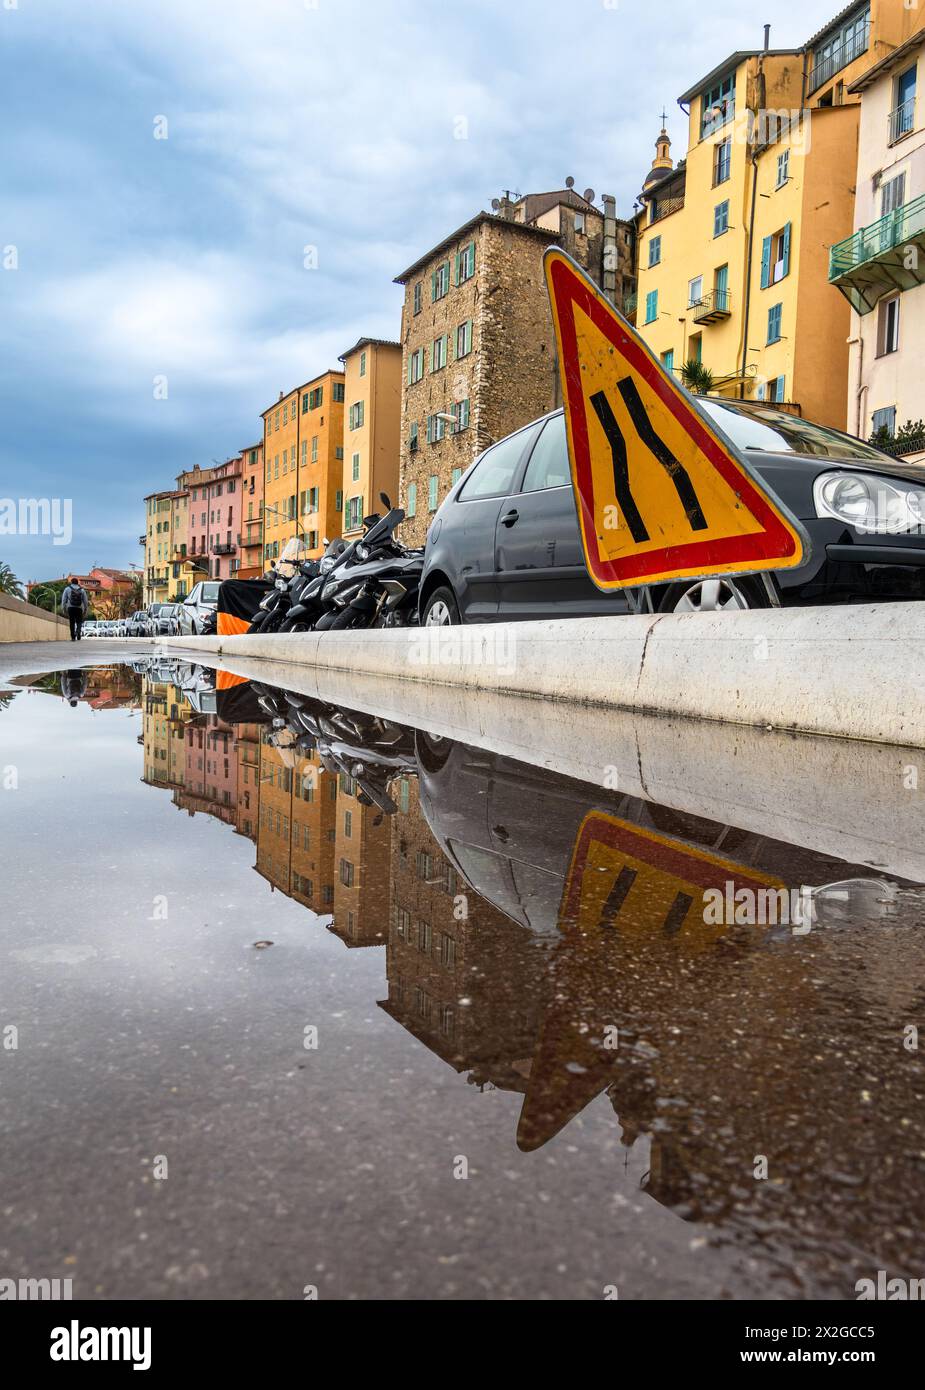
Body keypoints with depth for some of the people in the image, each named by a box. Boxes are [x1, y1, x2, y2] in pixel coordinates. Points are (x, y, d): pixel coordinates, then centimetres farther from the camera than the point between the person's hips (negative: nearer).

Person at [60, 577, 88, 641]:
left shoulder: (67, 589, 7)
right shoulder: (82, 590, 10)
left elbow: (64, 599, 2)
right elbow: (85, 601, 8)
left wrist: (63, 608, 6)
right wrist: (85, 610, 14)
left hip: (70, 608, 0)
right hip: (79, 608, 0)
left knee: (72, 623, 8)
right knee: (79, 622, 8)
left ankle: (73, 637, 7)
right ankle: (78, 631, -21)